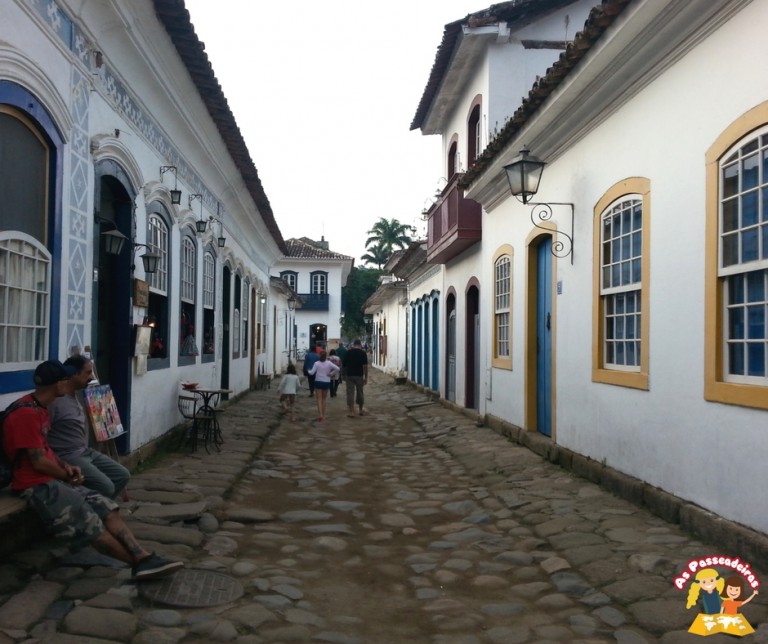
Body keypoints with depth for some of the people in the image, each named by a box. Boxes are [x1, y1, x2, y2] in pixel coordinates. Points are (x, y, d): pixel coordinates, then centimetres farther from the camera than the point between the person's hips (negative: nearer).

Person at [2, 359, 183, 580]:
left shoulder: (38, 407, 13)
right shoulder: (27, 413, -19)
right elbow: (38, 462, -19)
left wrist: (65, 466, 4)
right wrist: (69, 475, -2)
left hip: (52, 480, 10)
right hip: (36, 486, -10)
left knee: (108, 509, -5)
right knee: (92, 526, -14)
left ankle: (144, 559, -12)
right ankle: (141, 561, -2)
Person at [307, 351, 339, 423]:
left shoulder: (317, 363, -7)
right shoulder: (329, 363, -4)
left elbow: (312, 373, -11)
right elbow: (337, 368, -13)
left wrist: (309, 371, 10)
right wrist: (332, 374, 0)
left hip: (318, 382, -2)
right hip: (326, 382, 2)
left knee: (319, 399, -1)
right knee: (323, 399, 14)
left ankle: (320, 414, -19)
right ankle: (323, 416, 17)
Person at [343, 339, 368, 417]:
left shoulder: (348, 353, 3)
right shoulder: (363, 353, -4)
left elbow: (344, 365, 6)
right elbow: (365, 366, -9)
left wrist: (344, 375, 18)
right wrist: (366, 377, -5)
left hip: (349, 375, 1)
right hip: (359, 375, -1)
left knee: (350, 393, 2)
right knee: (360, 393, 12)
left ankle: (351, 411, -1)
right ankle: (361, 410, 22)